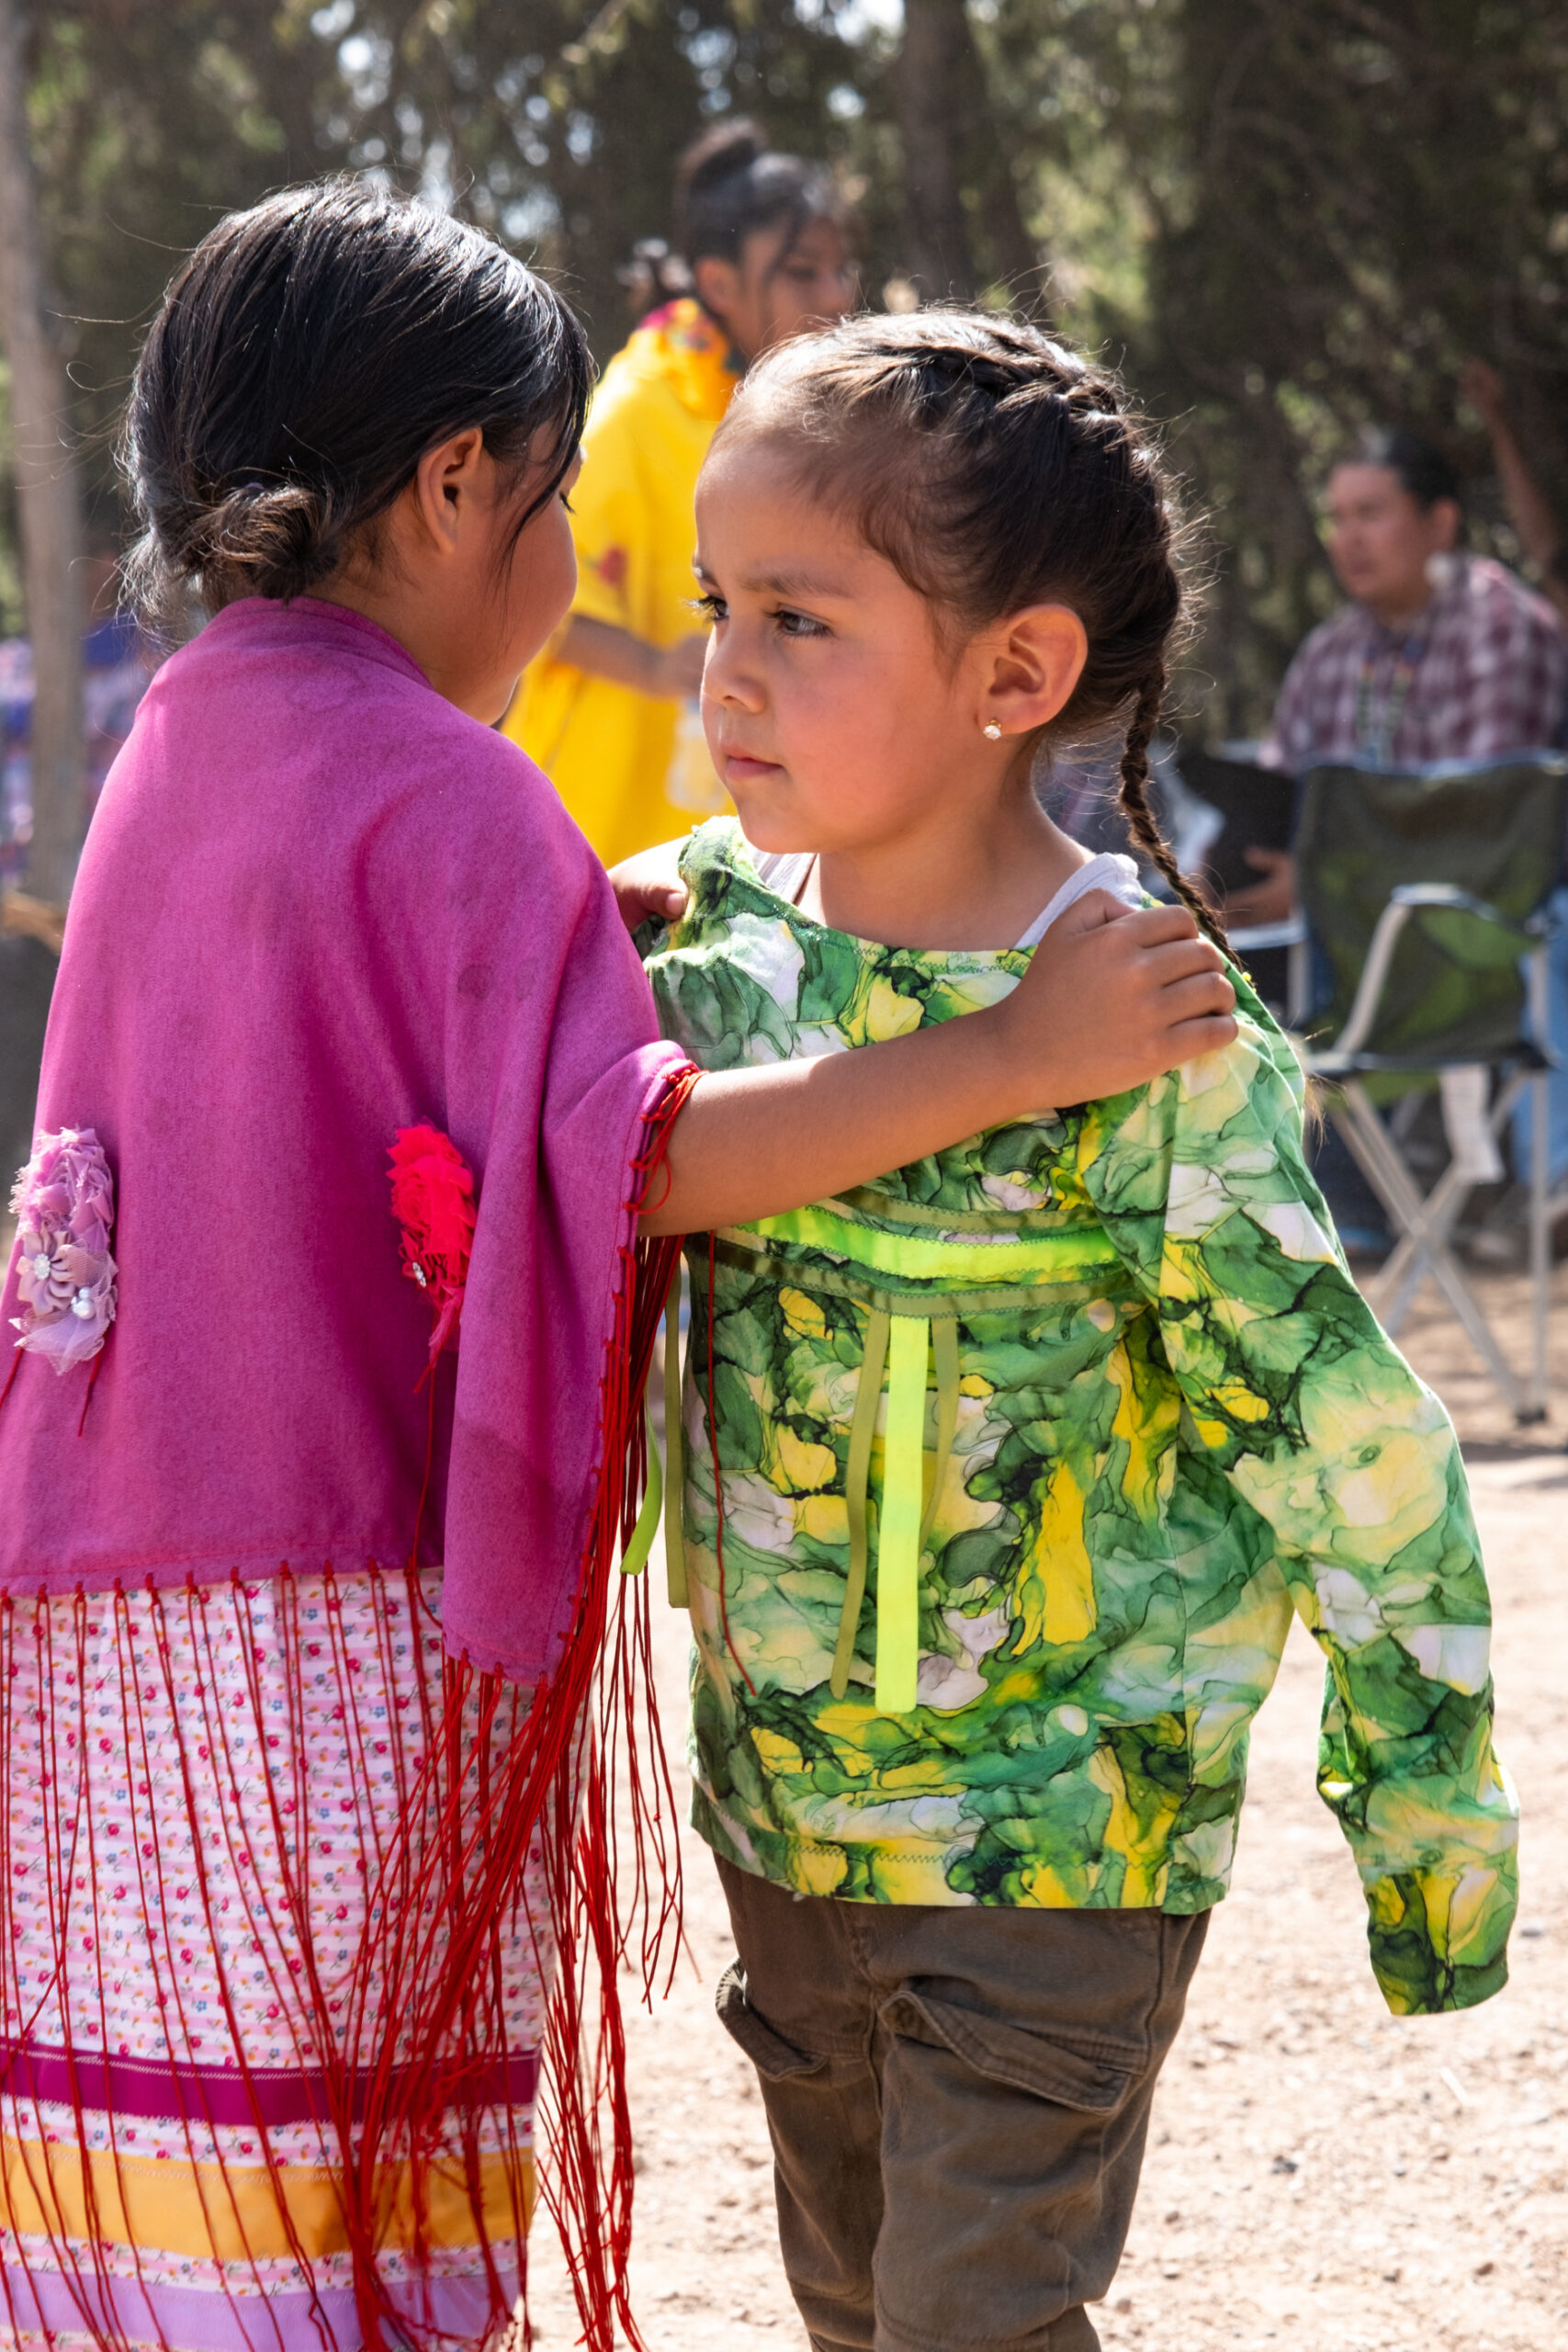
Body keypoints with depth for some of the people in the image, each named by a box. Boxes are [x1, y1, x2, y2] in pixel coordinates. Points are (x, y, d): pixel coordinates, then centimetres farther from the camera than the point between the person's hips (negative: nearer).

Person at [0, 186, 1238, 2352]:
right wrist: (1018, 1056, -20)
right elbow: (627, 1157, -19)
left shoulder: (184, 735, 12)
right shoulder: (447, 796, -13)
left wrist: (638, 909, 18)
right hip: (345, 1622, -8)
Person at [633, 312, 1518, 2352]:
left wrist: (1426, 1803, -10)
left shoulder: (1147, 1037, -21)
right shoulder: (715, 926, -4)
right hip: (783, 1807, 7)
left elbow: (1350, 1442, -14)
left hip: (1061, 1841, -6)